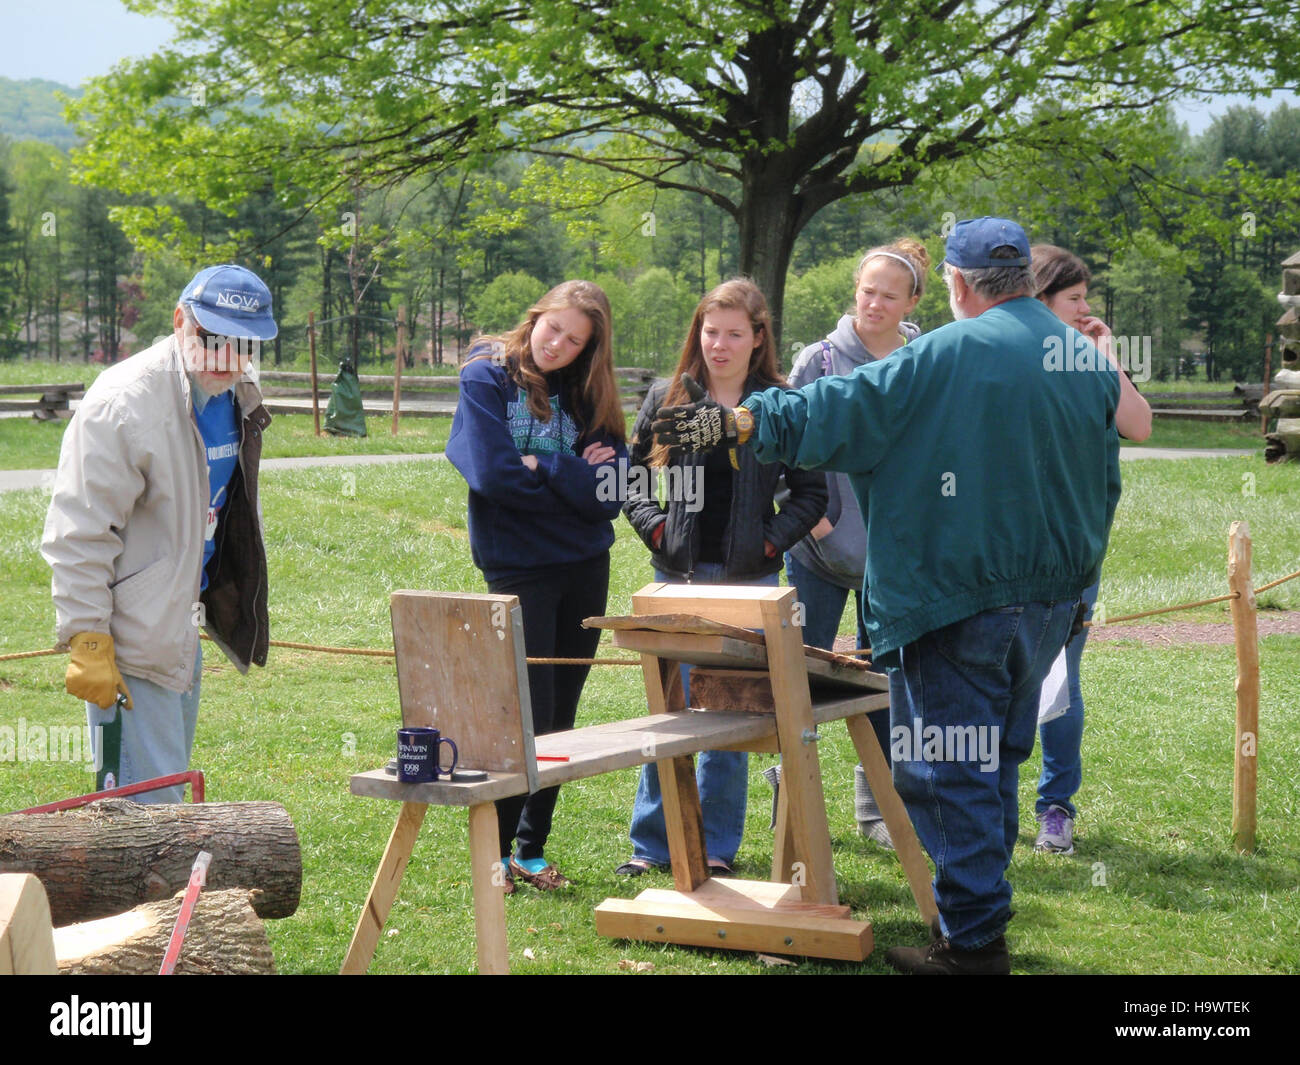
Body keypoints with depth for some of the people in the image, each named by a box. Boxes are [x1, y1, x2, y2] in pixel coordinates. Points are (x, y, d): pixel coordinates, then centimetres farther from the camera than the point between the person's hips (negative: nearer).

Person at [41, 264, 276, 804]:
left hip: (180, 630, 9)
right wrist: (88, 644, -22)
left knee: (170, 799, 17)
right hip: (131, 641, -9)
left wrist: (227, 606, 25)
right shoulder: (125, 403, -21)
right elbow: (78, 534, -20)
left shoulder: (236, 398, 6)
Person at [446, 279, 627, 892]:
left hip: (584, 566, 5)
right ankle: (494, 852, 6)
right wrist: (573, 478, -8)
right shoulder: (487, 378, -4)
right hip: (517, 567, -5)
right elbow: (493, 473, -17)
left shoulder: (589, 394, 8)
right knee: (528, 715, -8)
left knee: (561, 718, 9)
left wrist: (544, 468, -15)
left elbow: (609, 491, -4)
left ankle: (532, 851, 19)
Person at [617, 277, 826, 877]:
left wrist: (771, 539, -5)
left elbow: (811, 492, 5)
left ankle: (717, 845, 15)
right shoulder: (668, 398, 6)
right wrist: (654, 526, -1)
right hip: (678, 575, 1)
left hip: (748, 580, -1)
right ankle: (651, 843, 12)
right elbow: (633, 475, 12)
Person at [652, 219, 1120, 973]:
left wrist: (733, 423, -12)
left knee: (952, 772, 0)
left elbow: (839, 411, -16)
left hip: (959, 599, -7)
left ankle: (974, 940, 2)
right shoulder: (1090, 362, 8)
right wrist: (1077, 586, 26)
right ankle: (983, 906, 28)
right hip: (1051, 601, 7)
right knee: (997, 763, 19)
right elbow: (1103, 488, 16)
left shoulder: (947, 356, -12)